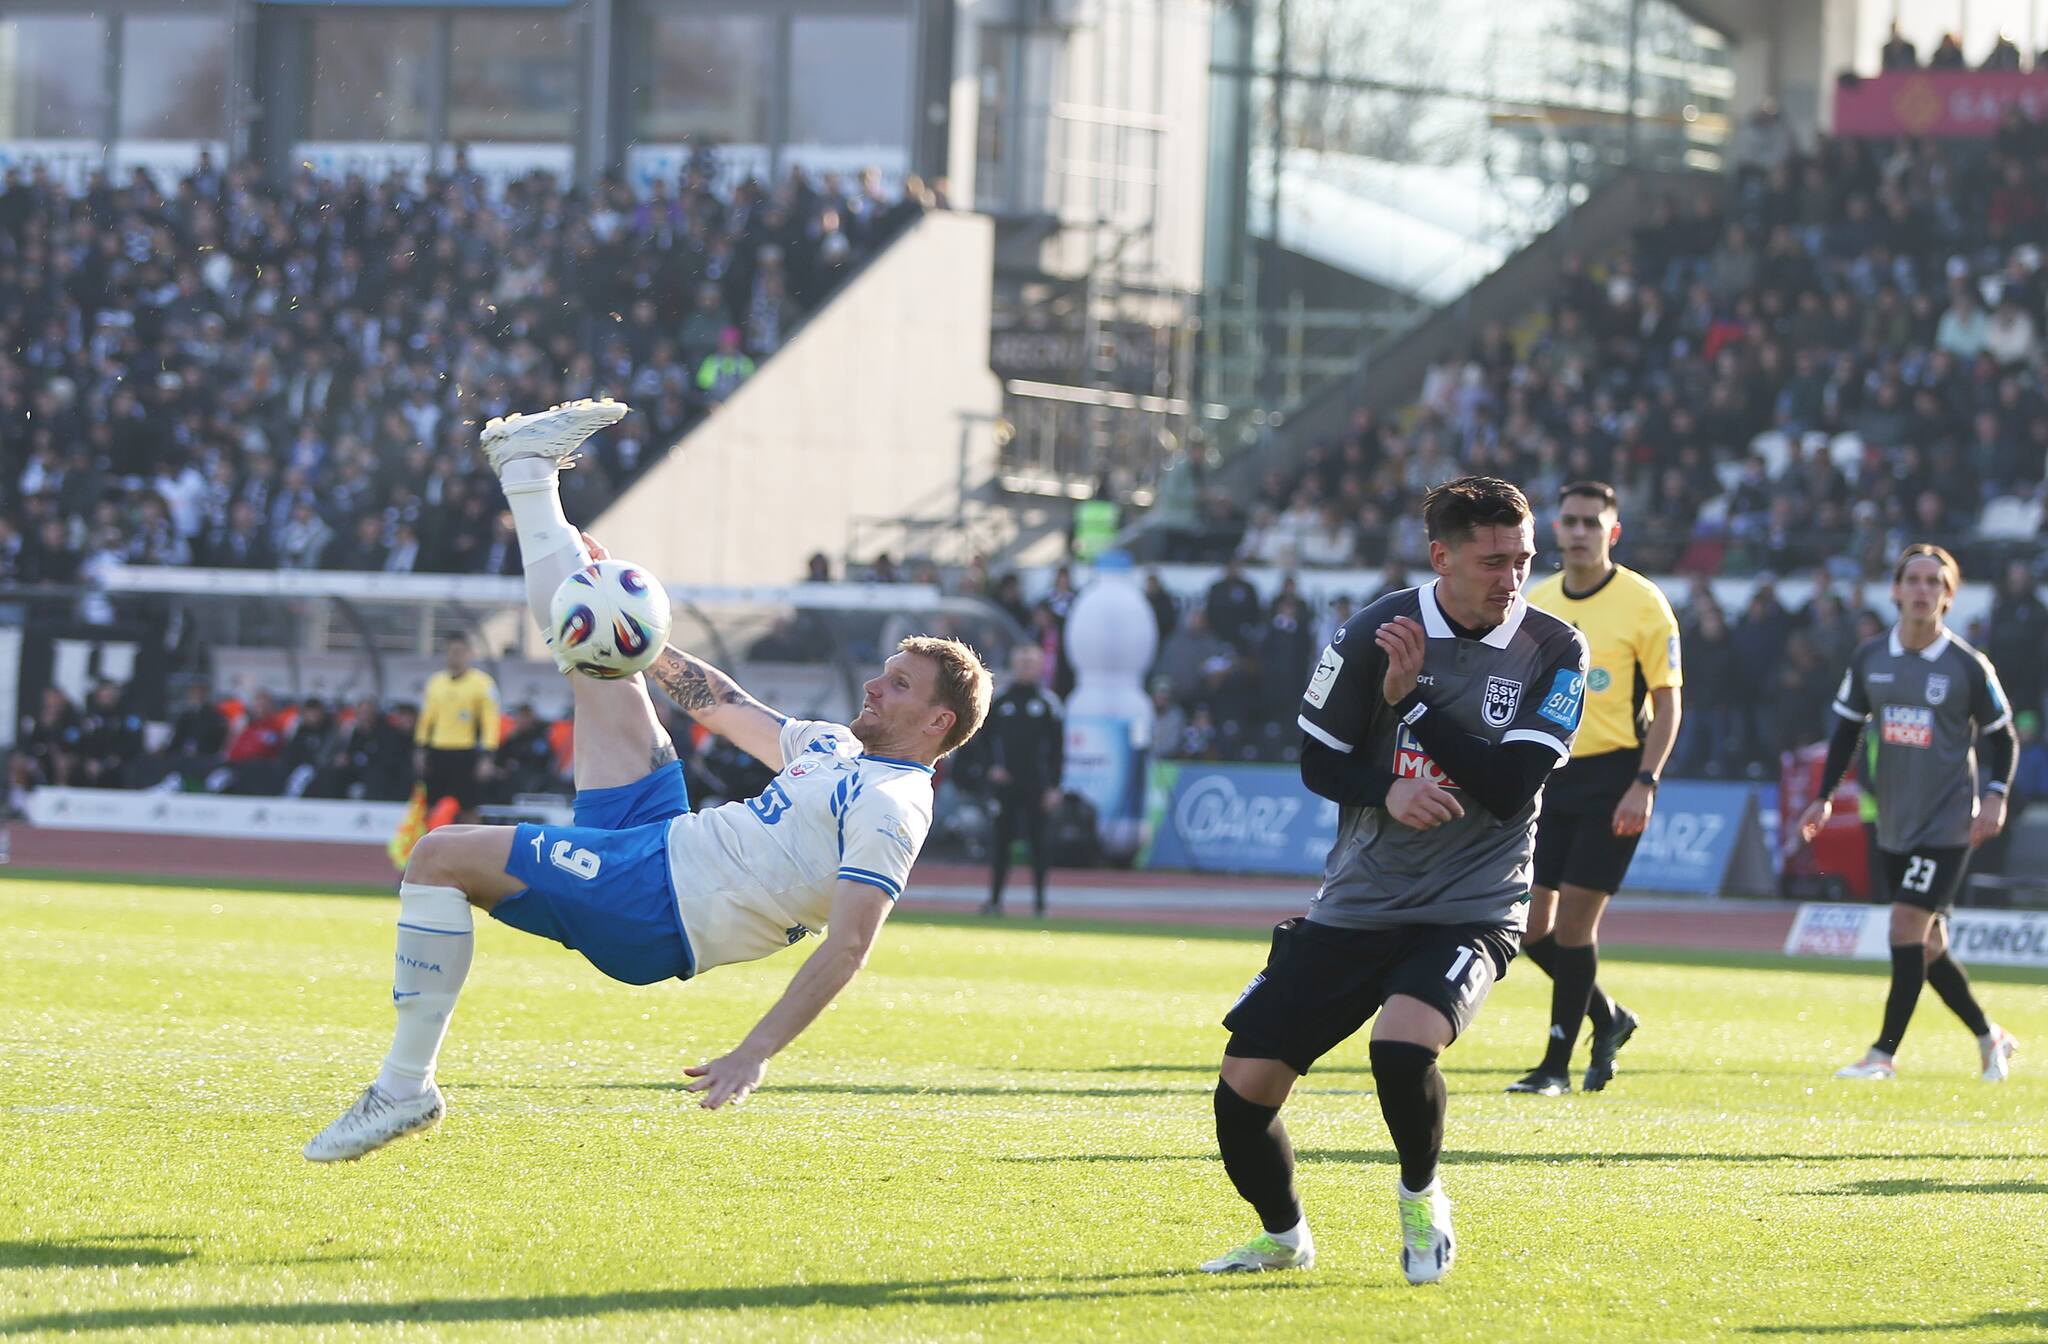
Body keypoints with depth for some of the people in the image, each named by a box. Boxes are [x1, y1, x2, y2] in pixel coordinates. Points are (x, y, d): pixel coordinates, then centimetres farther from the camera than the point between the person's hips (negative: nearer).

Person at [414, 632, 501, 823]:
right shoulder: (435, 681, 12)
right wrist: (420, 748, 12)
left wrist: (487, 756, -15)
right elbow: (426, 718, 18)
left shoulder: (482, 682, -4)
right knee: (432, 809, 4)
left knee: (467, 811, -1)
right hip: (438, 753, 5)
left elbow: (491, 721, -8)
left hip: (466, 756, -5)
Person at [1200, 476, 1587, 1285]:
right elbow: (1319, 762, 3)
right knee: (1244, 1087, -4)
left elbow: (1511, 787, -15)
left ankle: (1422, 1199, 0)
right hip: (1357, 905, 3)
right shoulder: (1374, 634, -4)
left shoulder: (1553, 650, -6)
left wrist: (1412, 700, -18)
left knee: (1401, 1047, -32)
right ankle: (1283, 1237, 27)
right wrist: (1388, 791, -18)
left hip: (1472, 907, -3)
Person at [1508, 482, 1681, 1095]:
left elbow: (1667, 704, -6)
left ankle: (1557, 1064, 2)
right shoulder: (1535, 603, 9)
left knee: (1574, 920, -8)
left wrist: (1644, 785, -16)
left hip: (1613, 775, -6)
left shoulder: (1643, 604, -7)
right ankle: (1609, 1017, 26)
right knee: (1530, 925, 2)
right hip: (1550, 774, 6)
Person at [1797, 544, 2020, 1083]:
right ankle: (1989, 1037, 26)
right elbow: (1847, 730, 13)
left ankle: (1884, 1054, -10)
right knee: (1926, 946, 8)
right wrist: (1825, 797, 6)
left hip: (1948, 822, -5)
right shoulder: (1869, 659, 4)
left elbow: (2001, 735, 2)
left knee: (1907, 928, -15)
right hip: (1893, 824, 5)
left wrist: (1995, 796, -12)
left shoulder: (1969, 667, -6)